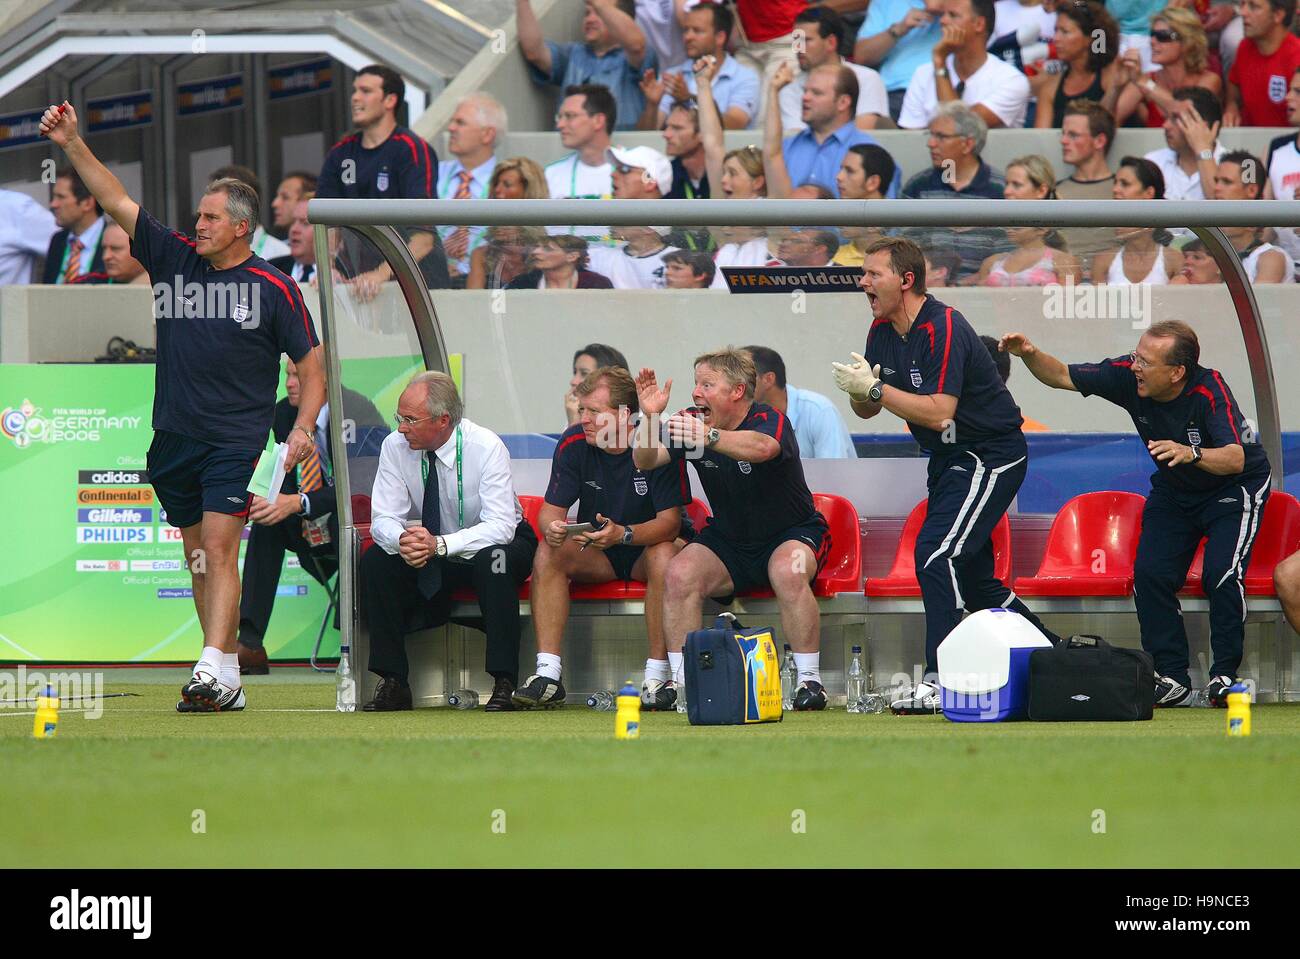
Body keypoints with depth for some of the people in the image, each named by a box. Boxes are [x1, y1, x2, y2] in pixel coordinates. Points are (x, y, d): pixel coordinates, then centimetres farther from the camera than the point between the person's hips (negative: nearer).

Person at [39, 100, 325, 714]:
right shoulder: (173, 258, 8)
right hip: (174, 437, 5)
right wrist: (72, 144, -5)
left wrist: (301, 428, -13)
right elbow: (116, 202, 4)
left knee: (218, 548, -17)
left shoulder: (273, 288, -2)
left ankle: (212, 672, -26)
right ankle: (228, 679, 12)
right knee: (197, 555, 7)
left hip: (237, 439, -5)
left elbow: (311, 367, 2)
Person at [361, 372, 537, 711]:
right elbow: (383, 519, -12)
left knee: (493, 560, -38)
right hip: (430, 557, 4)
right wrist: (402, 540, -37)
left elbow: (500, 526, -31)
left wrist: (440, 544, -44)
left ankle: (504, 685, -33)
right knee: (375, 560, -21)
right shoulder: (396, 446, -12)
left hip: (488, 545, -4)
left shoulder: (486, 447, -24)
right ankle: (393, 682, -18)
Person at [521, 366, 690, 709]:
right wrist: (552, 528, -34)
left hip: (647, 546, -3)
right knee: (548, 553, -25)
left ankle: (658, 676, -32)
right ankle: (548, 675, -29)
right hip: (595, 554, 3)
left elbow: (670, 522, -22)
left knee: (664, 555, -37)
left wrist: (623, 534, -41)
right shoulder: (574, 444, -10)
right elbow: (552, 510, -8)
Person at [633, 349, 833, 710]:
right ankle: (681, 681, -16)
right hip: (728, 541, 5)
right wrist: (650, 417, -33)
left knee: (788, 572, -37)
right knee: (680, 574, -23)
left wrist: (709, 437, -63)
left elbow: (762, 448, -45)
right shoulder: (692, 421, -3)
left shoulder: (770, 421, -20)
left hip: (792, 534, -5)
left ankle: (809, 680, -25)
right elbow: (644, 461, -12)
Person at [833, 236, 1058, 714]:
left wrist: (875, 388, -29)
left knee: (936, 553, -21)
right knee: (971, 578, 13)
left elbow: (939, 413, -30)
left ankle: (941, 681, -23)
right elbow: (867, 410, 6)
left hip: (992, 456, -10)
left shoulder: (943, 328, -23)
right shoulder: (882, 331, 4)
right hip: (948, 460, 10)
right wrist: (859, 389, -16)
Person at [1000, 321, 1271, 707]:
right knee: (1150, 573, -13)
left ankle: (1224, 677, -11)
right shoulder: (1128, 375, -20)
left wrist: (1192, 454, -62)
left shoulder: (1209, 390, -33)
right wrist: (1029, 354, -28)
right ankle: (1172, 679, -5)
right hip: (1174, 489, 5)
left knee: (1222, 573, -24)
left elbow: (1235, 459, -44)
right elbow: (1062, 376, -9)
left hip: (1234, 487, -5)